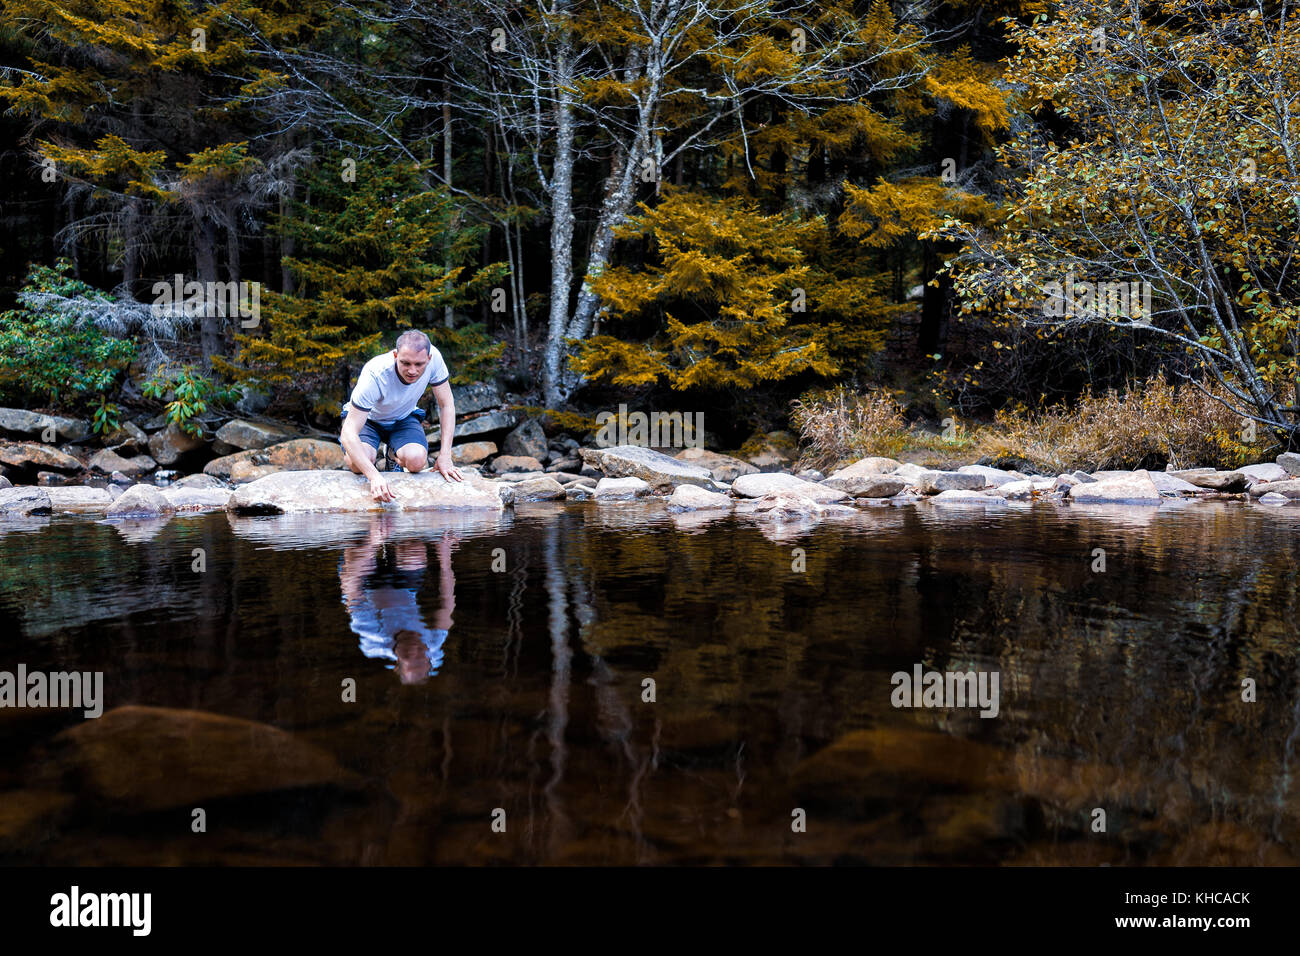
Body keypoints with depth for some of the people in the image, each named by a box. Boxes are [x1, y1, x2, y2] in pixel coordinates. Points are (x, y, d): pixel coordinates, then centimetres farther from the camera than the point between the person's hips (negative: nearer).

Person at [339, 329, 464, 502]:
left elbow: (446, 405, -14)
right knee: (358, 464, -33)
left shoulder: (433, 357, -29)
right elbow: (348, 434, -41)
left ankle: (396, 454, 10)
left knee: (416, 461, -28)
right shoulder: (375, 375, -38)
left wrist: (445, 457, -22)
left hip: (403, 418, 3)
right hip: (366, 417, -3)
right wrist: (374, 477, -55)